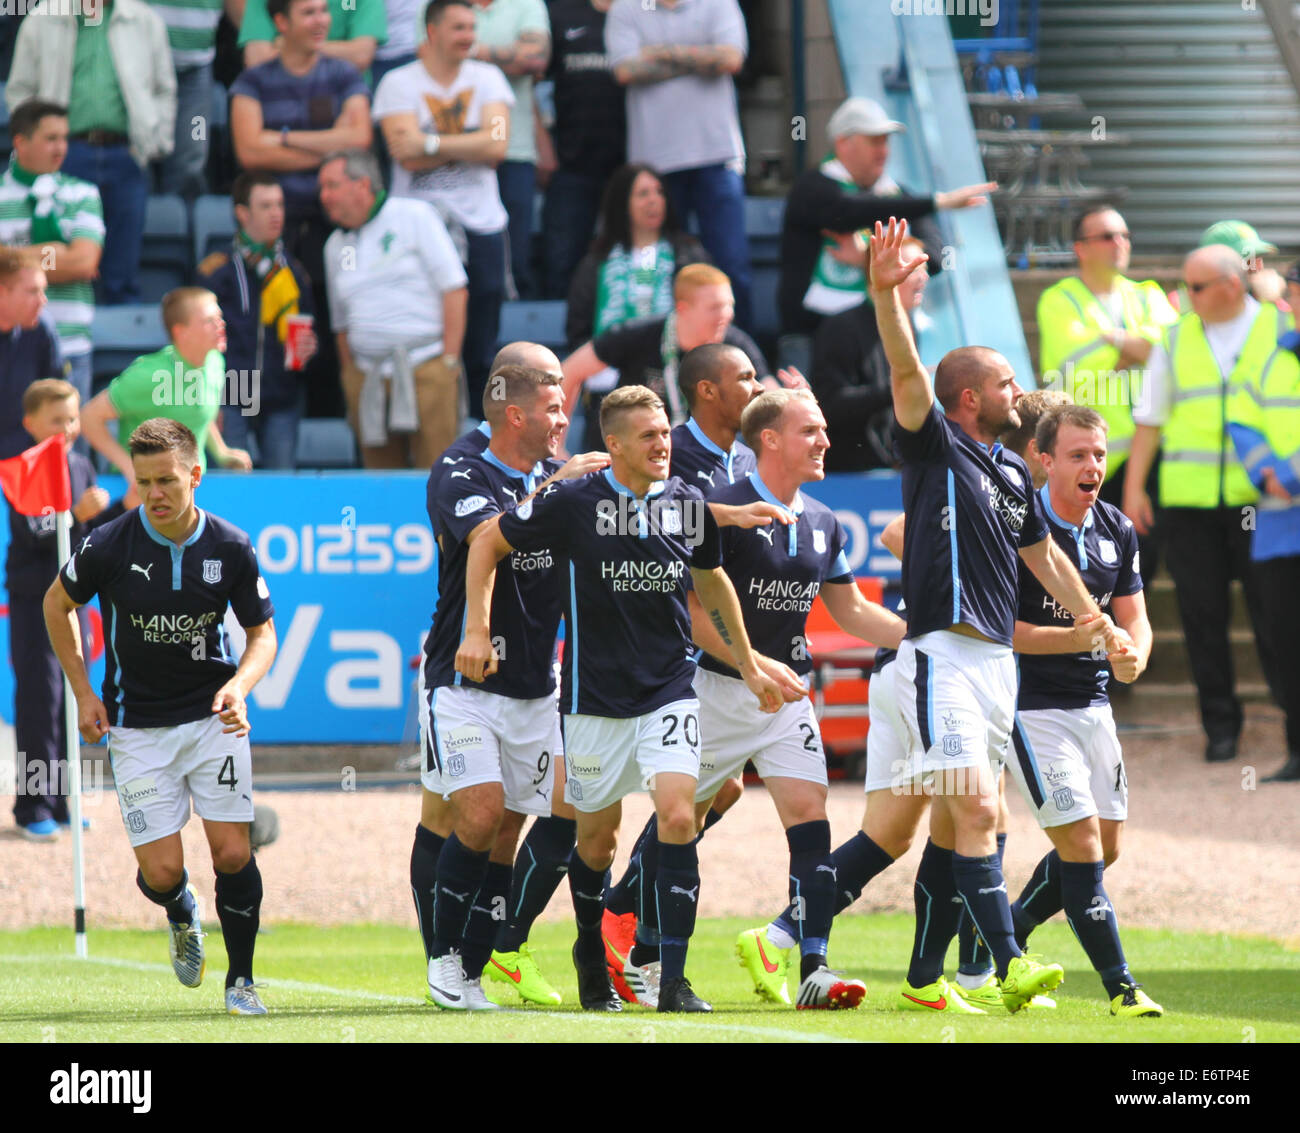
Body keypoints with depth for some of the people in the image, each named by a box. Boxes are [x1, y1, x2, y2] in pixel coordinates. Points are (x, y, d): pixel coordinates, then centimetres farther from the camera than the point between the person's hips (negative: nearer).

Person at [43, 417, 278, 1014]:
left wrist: (240, 684, -18)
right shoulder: (109, 545, -14)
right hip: (137, 724, -1)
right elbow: (57, 603, 5)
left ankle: (241, 980, 11)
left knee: (232, 854, -8)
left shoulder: (231, 547, -10)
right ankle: (182, 915, 32)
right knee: (162, 870, -6)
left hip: (213, 716, 1)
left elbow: (262, 631, 3)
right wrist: (83, 692, 2)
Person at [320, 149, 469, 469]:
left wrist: (449, 361, -8)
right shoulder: (336, 246, 17)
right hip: (366, 379, 5)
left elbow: (454, 288, -2)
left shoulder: (414, 217, 2)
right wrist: (351, 376, 10)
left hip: (426, 369, -5)